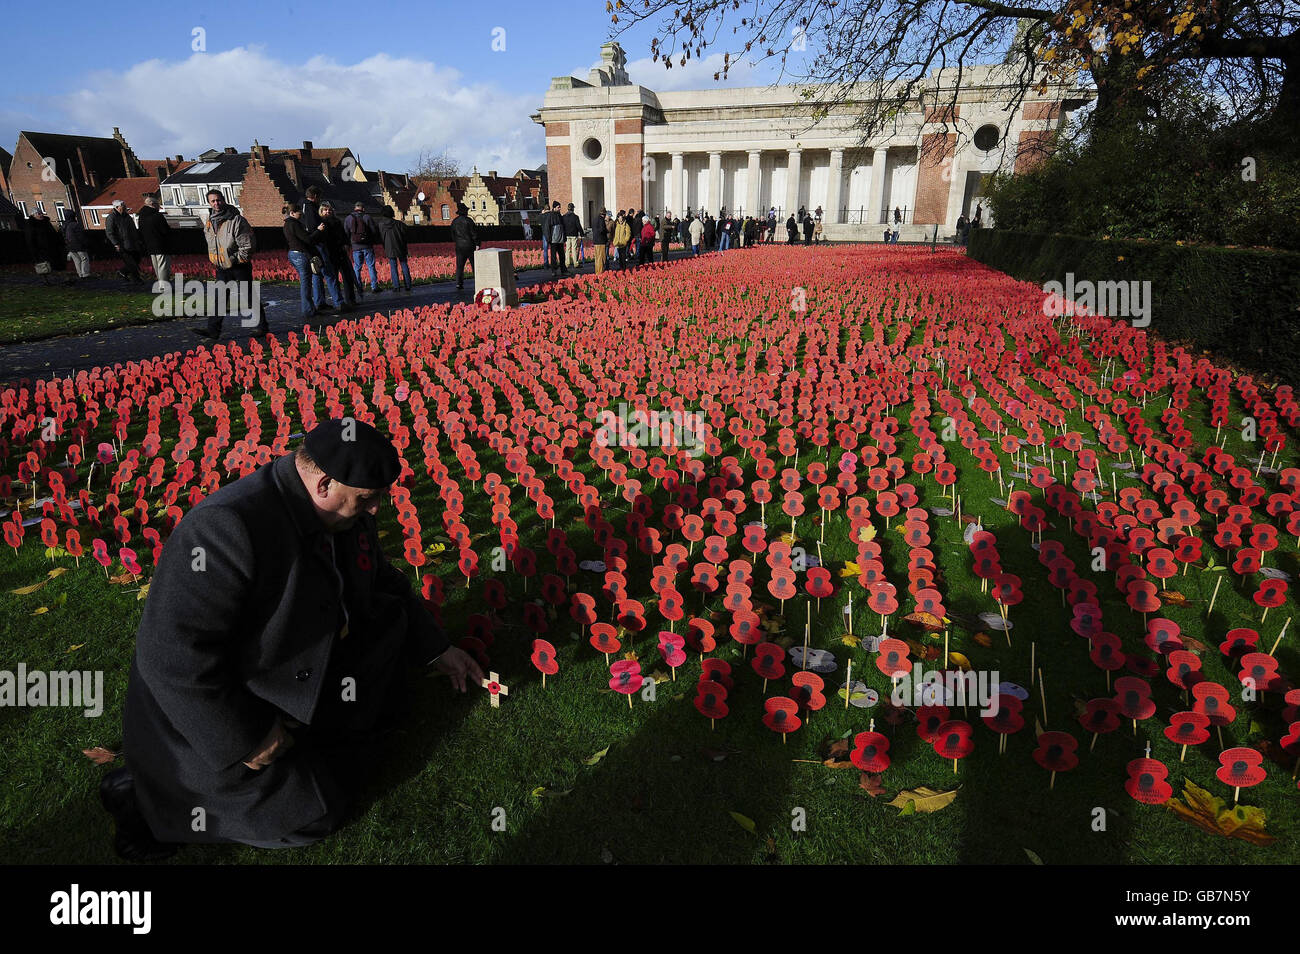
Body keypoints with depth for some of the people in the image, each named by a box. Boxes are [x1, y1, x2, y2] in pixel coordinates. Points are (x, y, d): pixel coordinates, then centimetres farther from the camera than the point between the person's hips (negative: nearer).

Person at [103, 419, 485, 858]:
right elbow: (172, 657, -33)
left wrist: (438, 649, 12)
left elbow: (383, 581, 12)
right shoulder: (226, 526, -33)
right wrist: (245, 742, -24)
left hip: (296, 684, 8)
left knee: (391, 609, 4)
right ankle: (145, 793, 5)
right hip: (210, 718, -8)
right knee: (312, 812, -9)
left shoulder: (349, 518, -7)